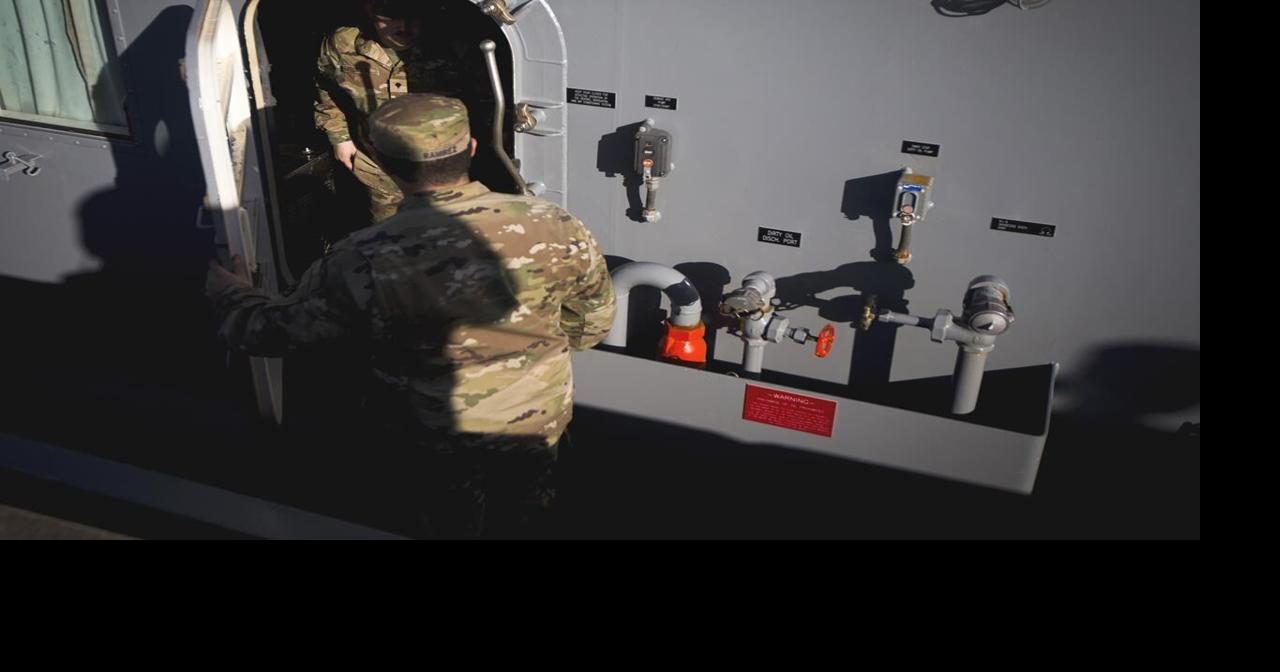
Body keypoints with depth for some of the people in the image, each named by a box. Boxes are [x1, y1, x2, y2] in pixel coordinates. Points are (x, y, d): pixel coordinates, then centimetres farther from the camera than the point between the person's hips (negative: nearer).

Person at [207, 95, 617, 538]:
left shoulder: (363, 262, -26)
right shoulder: (551, 225, -21)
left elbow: (274, 332, -11)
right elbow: (594, 322, -6)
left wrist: (230, 294, 11)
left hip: (436, 443, -2)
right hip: (539, 423, 2)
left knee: (450, 524, 28)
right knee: (520, 521, 31)